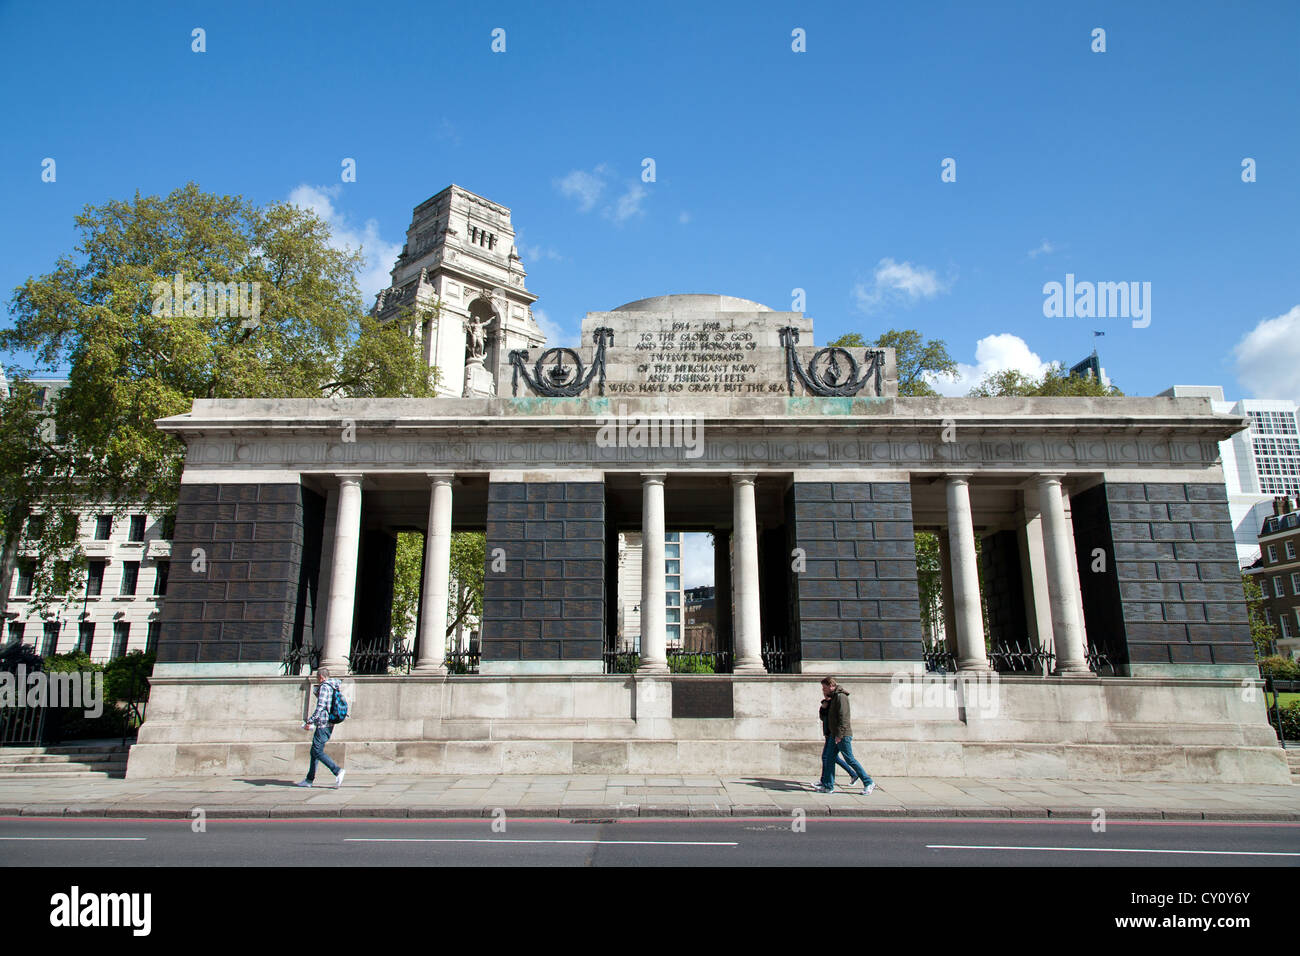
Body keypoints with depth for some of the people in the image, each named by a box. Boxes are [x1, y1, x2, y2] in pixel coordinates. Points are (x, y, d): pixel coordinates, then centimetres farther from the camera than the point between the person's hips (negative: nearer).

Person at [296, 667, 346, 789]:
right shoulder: (334, 687, 16)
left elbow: (320, 706, -20)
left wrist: (310, 721, -20)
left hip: (323, 724, -10)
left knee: (317, 751, -9)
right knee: (314, 751, 15)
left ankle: (337, 771, -18)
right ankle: (310, 779, 19)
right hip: (330, 724, 10)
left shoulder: (324, 687, -11)